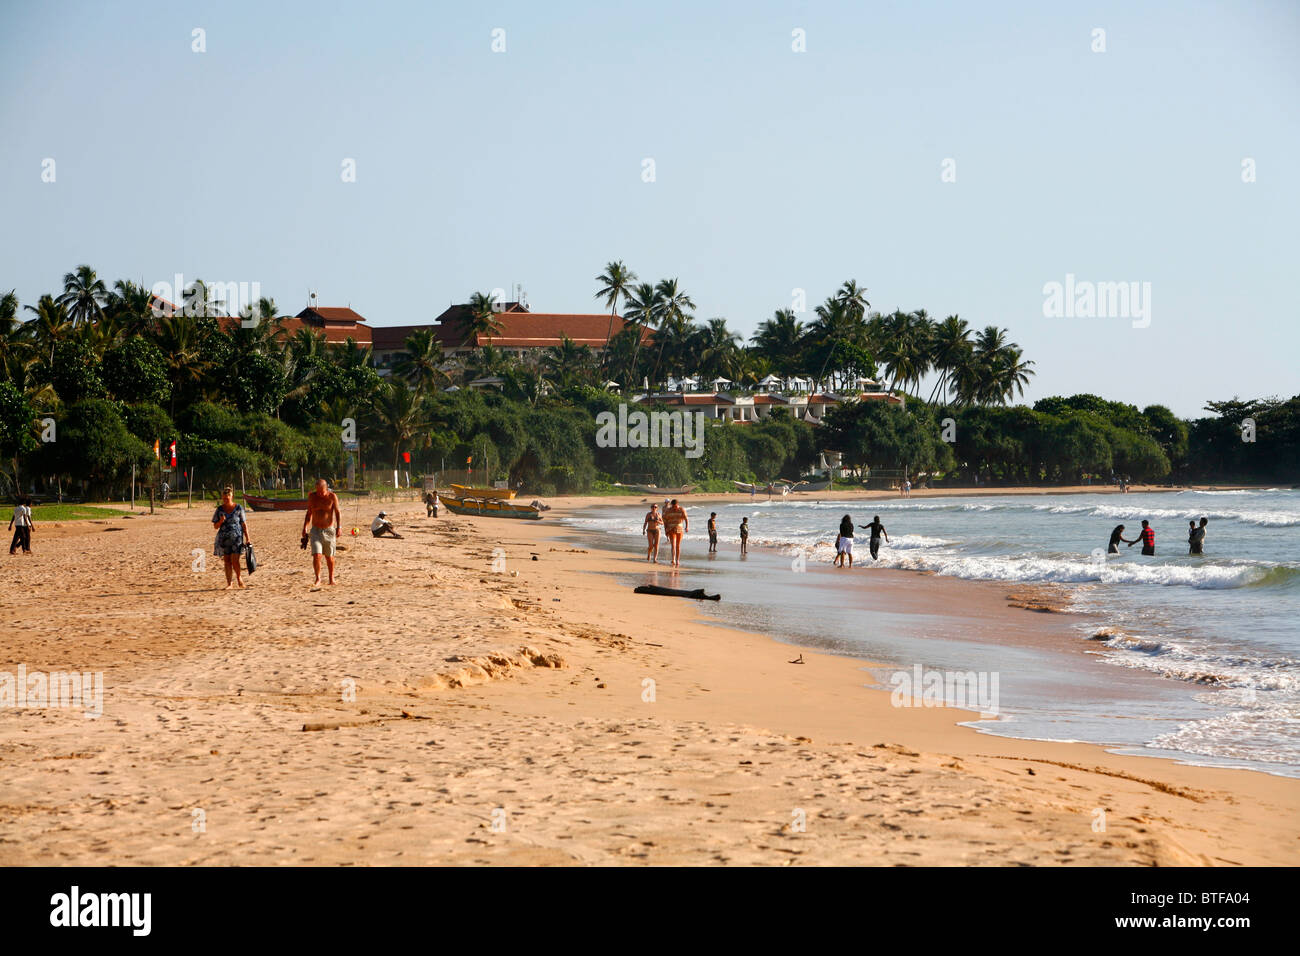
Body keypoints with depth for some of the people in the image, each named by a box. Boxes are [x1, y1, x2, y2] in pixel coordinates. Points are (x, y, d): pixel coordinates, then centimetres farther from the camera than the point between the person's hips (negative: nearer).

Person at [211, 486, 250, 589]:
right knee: (227, 561, 2)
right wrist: (221, 521, -14)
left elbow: (244, 524, 2)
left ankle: (239, 577, 14)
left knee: (234, 560, -11)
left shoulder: (238, 508, -2)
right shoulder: (219, 509, 4)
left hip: (236, 537, -3)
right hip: (224, 538, 3)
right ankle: (229, 583, 8)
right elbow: (215, 526, 8)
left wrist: (247, 538, -1)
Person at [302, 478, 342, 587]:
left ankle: (331, 578, 30)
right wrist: (304, 528, 9)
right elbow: (309, 513, 12)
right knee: (316, 555, -14)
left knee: (329, 557, 9)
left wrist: (339, 527, -19)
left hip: (329, 530, -1)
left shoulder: (332, 497, -7)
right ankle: (318, 579, -3)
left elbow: (338, 512, -7)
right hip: (316, 530, 1)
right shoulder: (312, 497, 1)